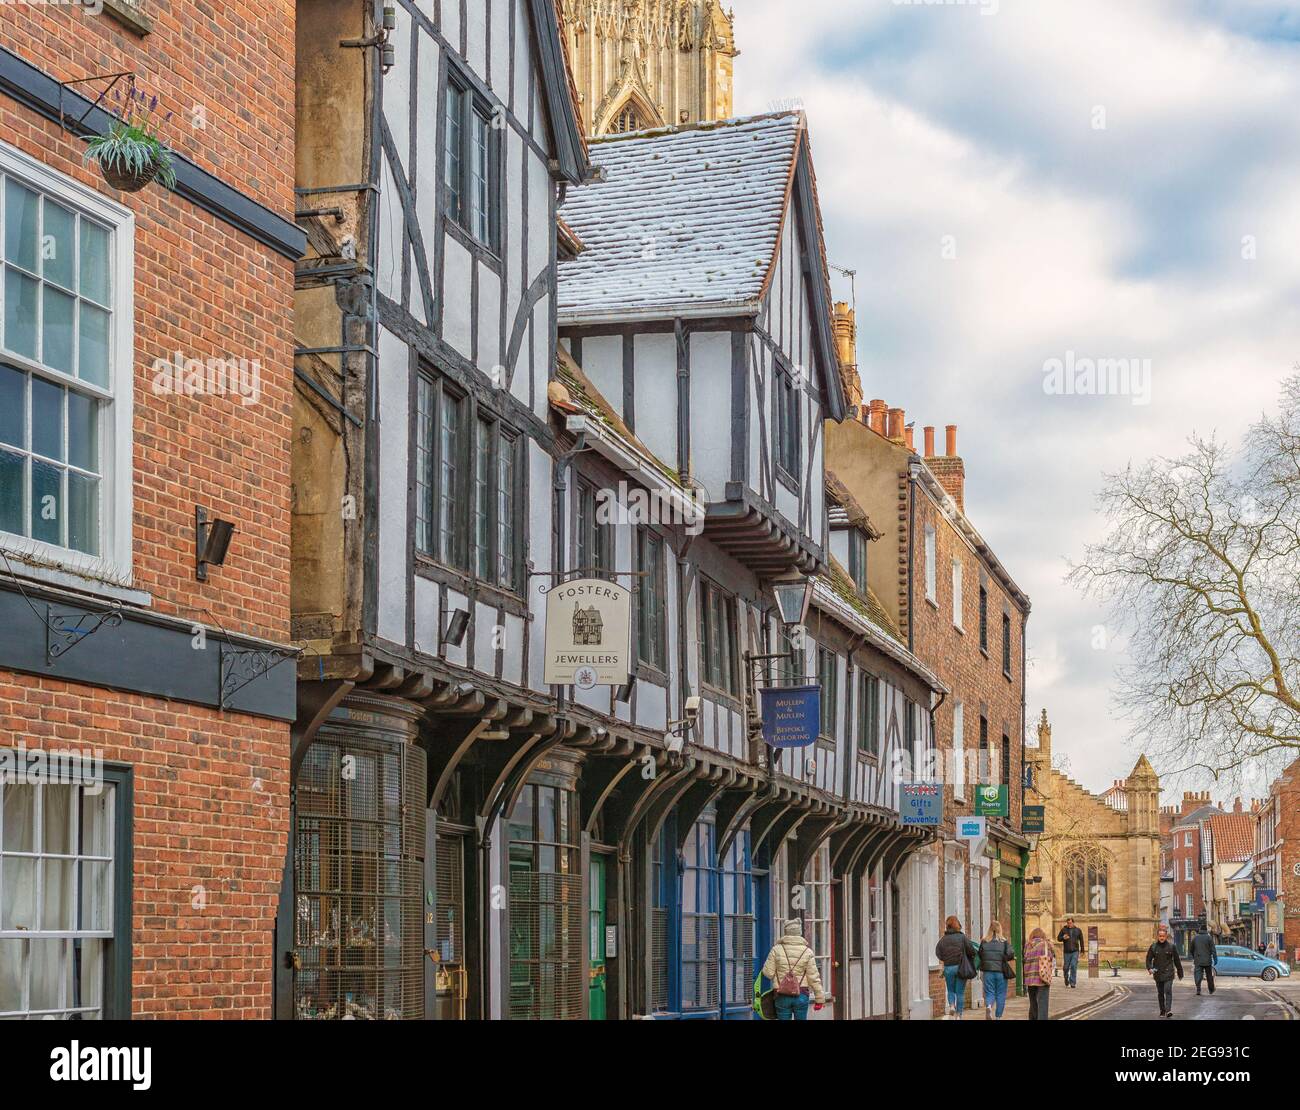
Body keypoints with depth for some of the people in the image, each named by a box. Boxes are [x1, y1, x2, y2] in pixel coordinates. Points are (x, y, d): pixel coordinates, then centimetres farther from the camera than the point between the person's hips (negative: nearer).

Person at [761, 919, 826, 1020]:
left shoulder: (777, 949, -4)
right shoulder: (807, 952, -3)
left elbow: (768, 972, -4)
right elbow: (814, 977, -4)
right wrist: (819, 998, 1)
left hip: (782, 996, 0)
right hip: (801, 996, 0)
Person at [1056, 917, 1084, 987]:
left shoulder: (1078, 930, 6)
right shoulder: (1064, 929, 4)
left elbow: (1081, 940, 12)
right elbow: (1058, 938, 7)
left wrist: (1082, 951, 11)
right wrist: (1063, 938, -15)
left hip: (1075, 951, -1)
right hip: (1066, 952, 1)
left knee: (1074, 966, -10)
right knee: (1066, 967, 4)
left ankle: (1072, 982, -6)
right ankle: (1066, 981, 28)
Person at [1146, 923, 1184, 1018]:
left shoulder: (1171, 946, -2)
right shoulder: (1153, 947, 2)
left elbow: (1177, 960, 5)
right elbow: (1148, 959, 6)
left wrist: (1180, 973, 9)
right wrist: (1150, 968, -13)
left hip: (1168, 973, -3)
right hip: (1158, 974, 3)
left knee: (1168, 991, -15)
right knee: (1160, 993, 10)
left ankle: (1168, 1010, -22)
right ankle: (1162, 1011, 20)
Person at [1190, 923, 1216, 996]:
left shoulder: (1195, 938, 5)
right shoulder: (1209, 938, -5)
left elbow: (1192, 950, 14)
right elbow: (1213, 949, -9)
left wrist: (1194, 957, 29)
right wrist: (1215, 959, -7)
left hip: (1198, 960, 1)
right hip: (1207, 960, -1)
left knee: (1198, 974, -3)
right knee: (1209, 976, 13)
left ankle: (1198, 989, -18)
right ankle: (1211, 989, 25)